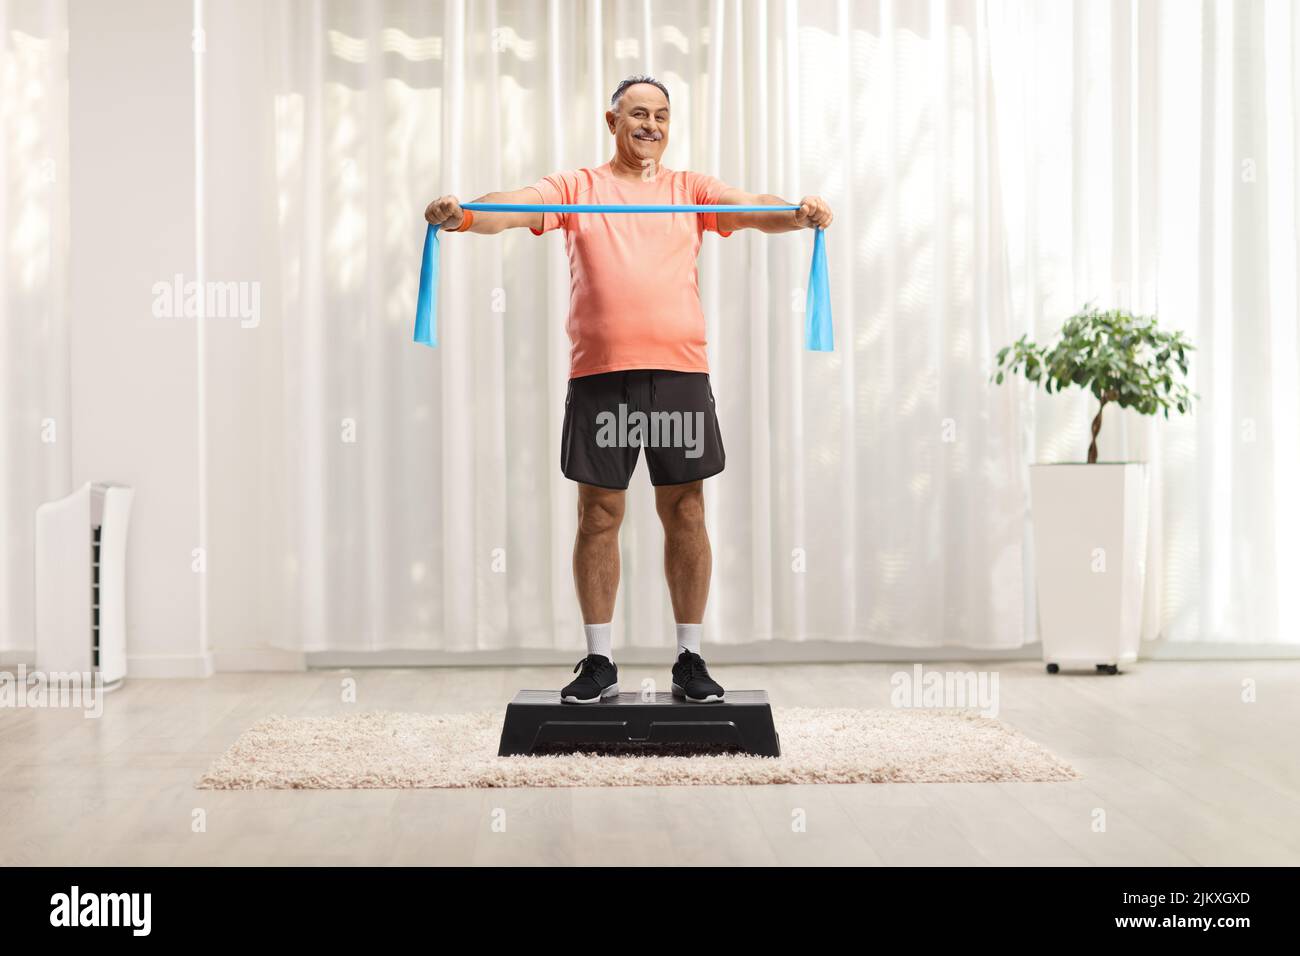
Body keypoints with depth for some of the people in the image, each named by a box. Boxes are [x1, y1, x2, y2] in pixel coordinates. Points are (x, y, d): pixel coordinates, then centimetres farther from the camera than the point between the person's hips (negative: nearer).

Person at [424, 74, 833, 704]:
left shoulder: (689, 189, 13)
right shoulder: (578, 188, 10)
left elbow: (748, 206, -3)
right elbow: (518, 204, -6)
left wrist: (796, 214, -25)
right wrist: (464, 215, -28)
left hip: (680, 370, 1)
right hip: (600, 374, -1)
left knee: (685, 514, 5)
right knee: (598, 516, 4)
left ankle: (689, 659, 16)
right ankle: (599, 662, 15)